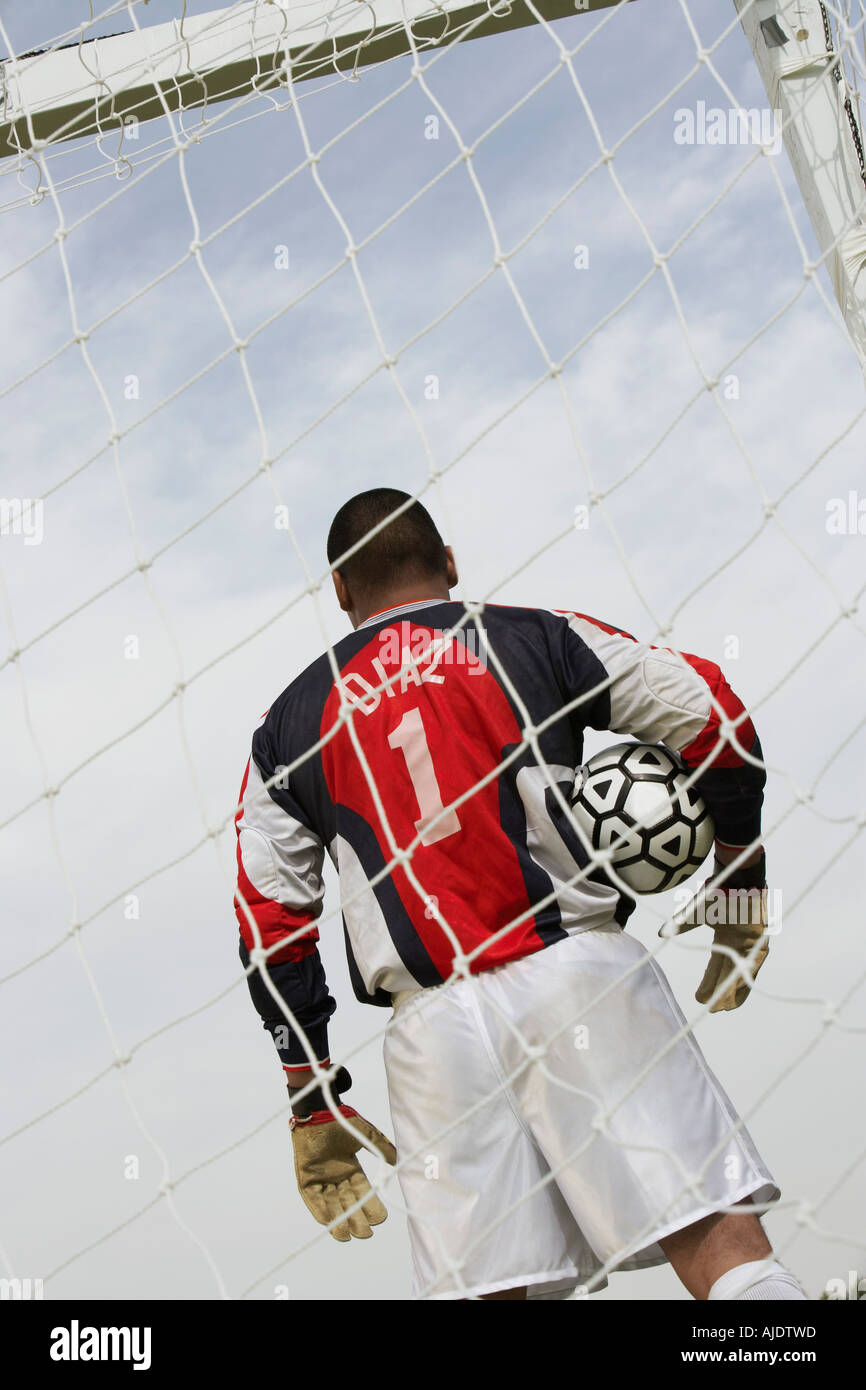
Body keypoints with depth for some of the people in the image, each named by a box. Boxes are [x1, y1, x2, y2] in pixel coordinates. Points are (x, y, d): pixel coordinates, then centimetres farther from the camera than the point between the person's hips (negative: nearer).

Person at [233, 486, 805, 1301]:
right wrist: (741, 891, 16)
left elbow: (270, 929, 13)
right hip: (576, 970, -2)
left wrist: (313, 1108, 17)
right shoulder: (535, 637, 12)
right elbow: (713, 715, 6)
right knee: (718, 1242, -5)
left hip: (431, 1022, 2)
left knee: (480, 1284, 7)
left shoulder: (289, 726, 18)